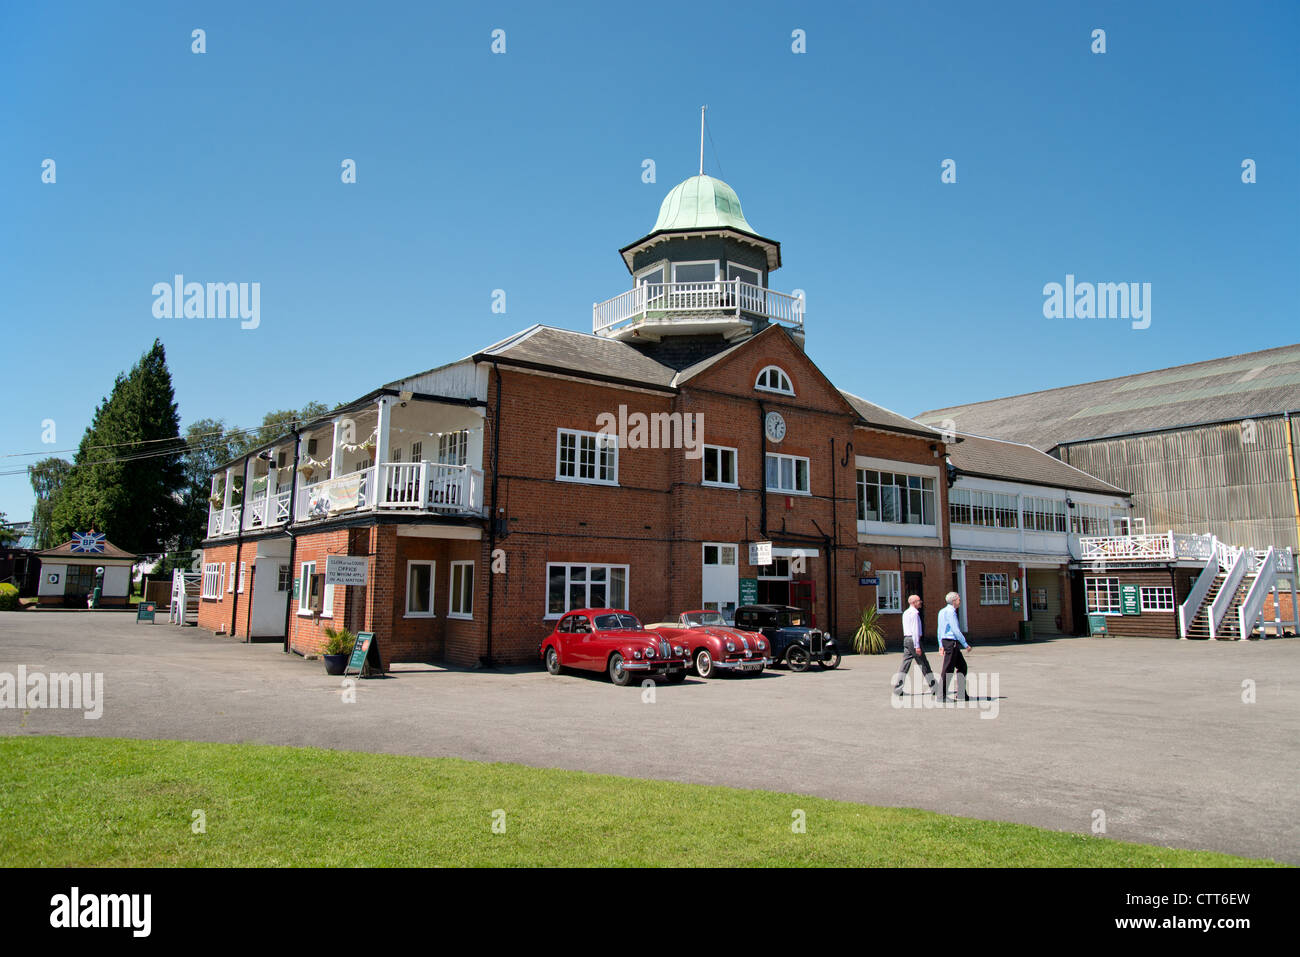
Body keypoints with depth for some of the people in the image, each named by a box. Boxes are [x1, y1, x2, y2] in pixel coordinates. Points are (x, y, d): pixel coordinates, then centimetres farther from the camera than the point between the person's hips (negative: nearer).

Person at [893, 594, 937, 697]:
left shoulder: (906, 613, 16)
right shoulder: (914, 614, -13)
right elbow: (915, 630, -19)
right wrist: (917, 646, -20)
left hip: (906, 639, 9)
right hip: (913, 639, -9)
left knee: (905, 663, 7)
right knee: (924, 665, -1)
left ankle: (897, 688, 3)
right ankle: (934, 688, 7)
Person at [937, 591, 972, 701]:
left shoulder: (942, 611, 16)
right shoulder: (950, 611, -14)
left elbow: (940, 630, 20)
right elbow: (956, 630, -18)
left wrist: (941, 645, 22)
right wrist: (966, 645, -14)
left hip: (945, 642, 10)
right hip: (951, 642, -10)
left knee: (962, 666, 13)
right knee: (947, 669, -5)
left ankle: (961, 693, 15)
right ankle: (941, 695, -1)